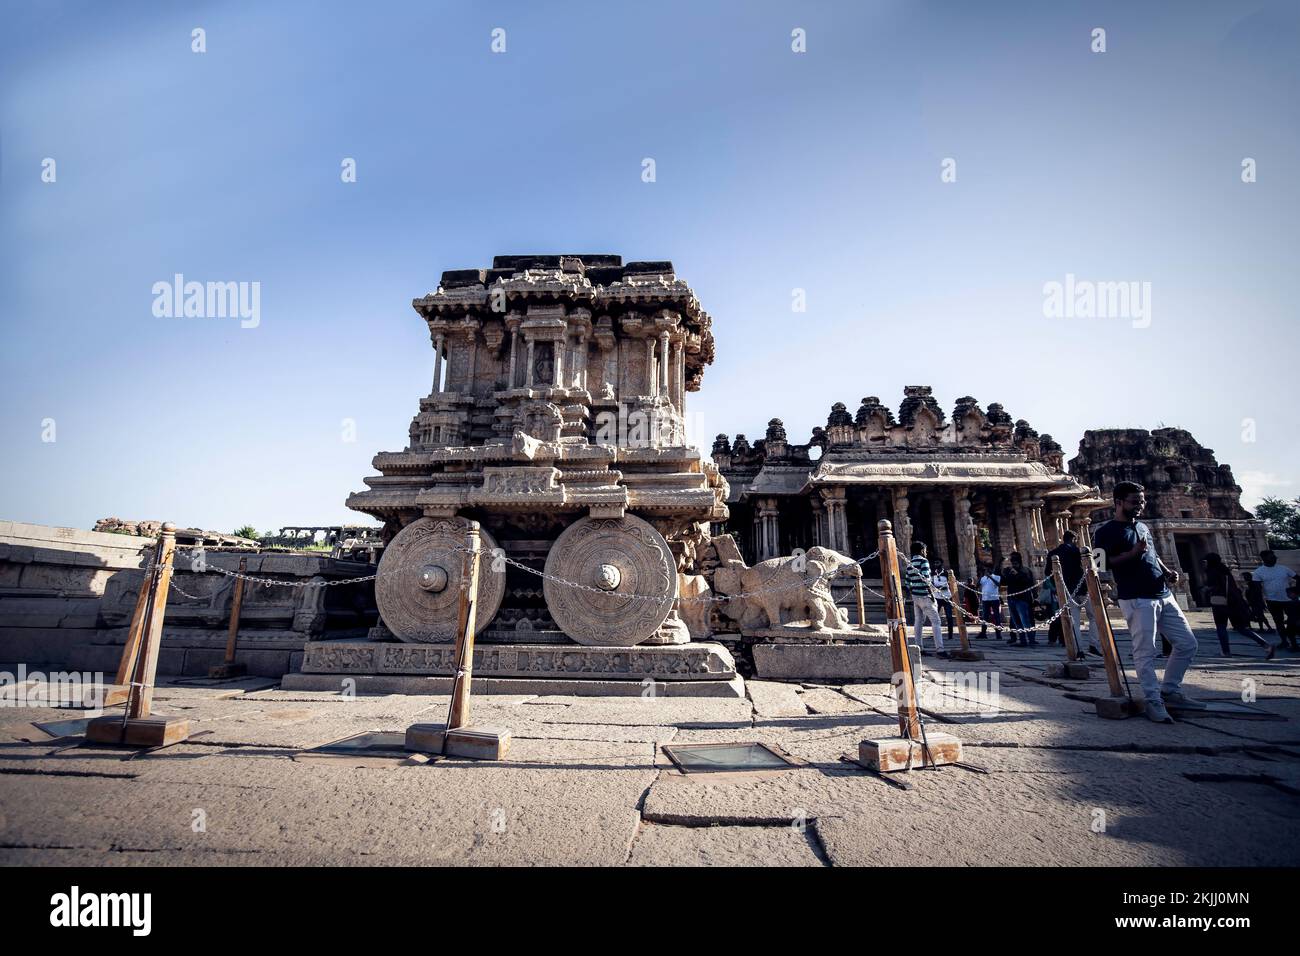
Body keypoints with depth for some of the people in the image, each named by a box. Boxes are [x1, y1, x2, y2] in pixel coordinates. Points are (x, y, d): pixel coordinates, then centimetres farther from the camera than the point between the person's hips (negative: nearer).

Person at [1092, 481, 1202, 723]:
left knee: (1187, 644, 11)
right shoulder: (1106, 532, -6)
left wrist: (1167, 572, 10)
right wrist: (1132, 553, -22)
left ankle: (1170, 690, 24)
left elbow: (1153, 556, 29)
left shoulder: (1143, 527, 20)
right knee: (1145, 652, -7)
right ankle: (1153, 701, 2)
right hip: (1137, 599, -8)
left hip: (1163, 595, 8)